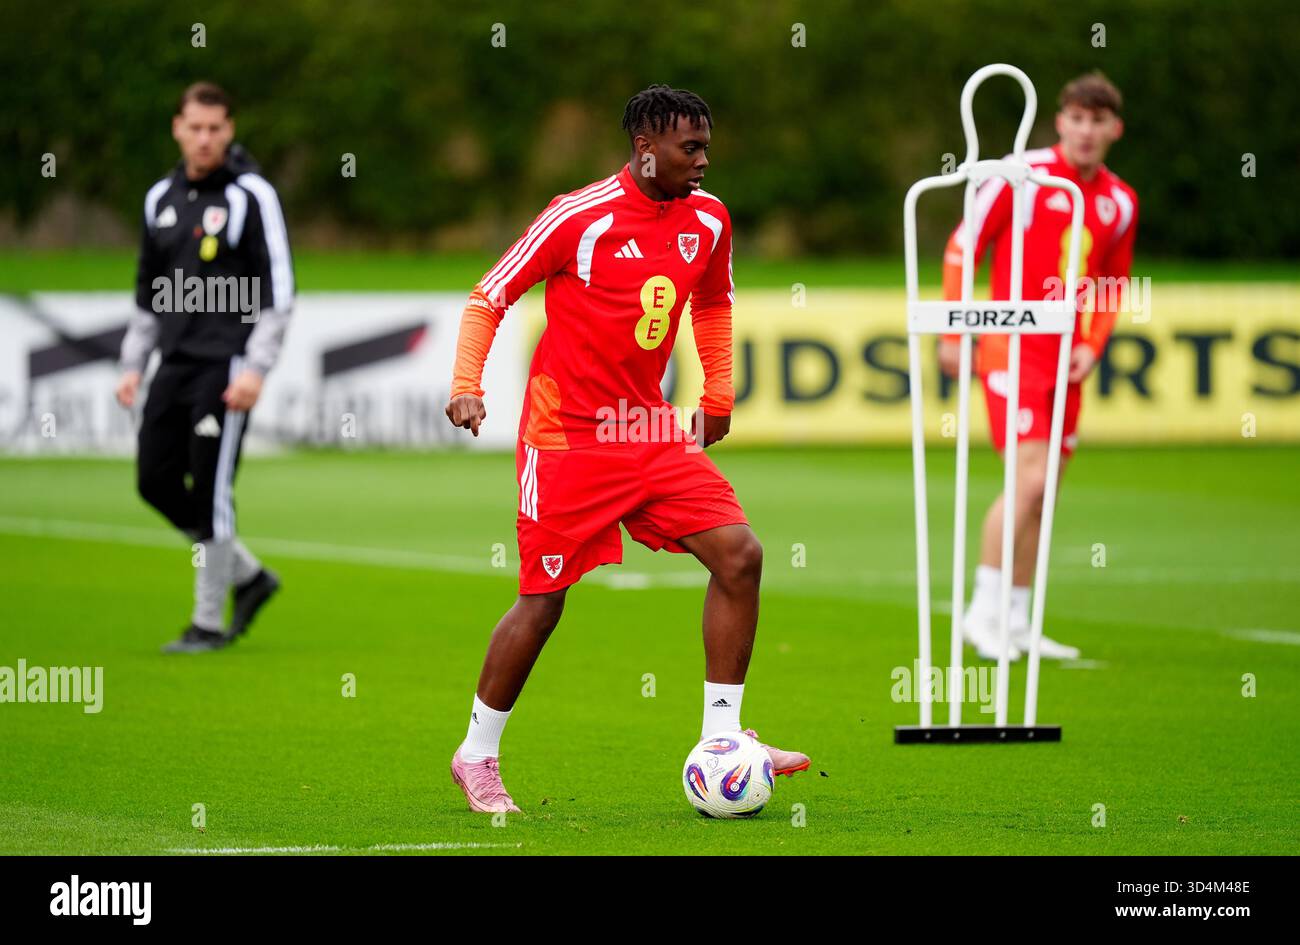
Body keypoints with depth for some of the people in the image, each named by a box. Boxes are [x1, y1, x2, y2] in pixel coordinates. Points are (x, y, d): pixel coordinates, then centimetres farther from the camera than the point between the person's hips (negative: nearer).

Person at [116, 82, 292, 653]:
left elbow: (278, 290, -9)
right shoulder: (161, 199, 13)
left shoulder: (250, 196, -6)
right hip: (176, 364, 7)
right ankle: (248, 576, 20)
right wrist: (133, 364, 15)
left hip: (226, 367, -7)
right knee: (156, 480, 3)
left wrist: (256, 368, -17)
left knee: (211, 491, -7)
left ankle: (210, 622, 2)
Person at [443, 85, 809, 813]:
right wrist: (467, 386, -17)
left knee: (739, 555, -9)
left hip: (652, 434, 6)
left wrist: (718, 397, 20)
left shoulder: (707, 221, 3)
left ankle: (721, 739, -1)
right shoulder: (580, 218, -14)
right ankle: (478, 755, 18)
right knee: (544, 602, -2)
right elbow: (489, 297, -6)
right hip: (567, 436, -6)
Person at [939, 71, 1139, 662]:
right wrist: (953, 332, -7)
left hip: (1066, 356, 6)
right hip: (1013, 345, -6)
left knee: (1044, 495, 8)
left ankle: (1015, 626, 15)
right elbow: (962, 247, -4)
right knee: (1030, 478, -17)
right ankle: (983, 610, -8)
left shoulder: (1120, 203, 9)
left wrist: (1093, 344, 4)